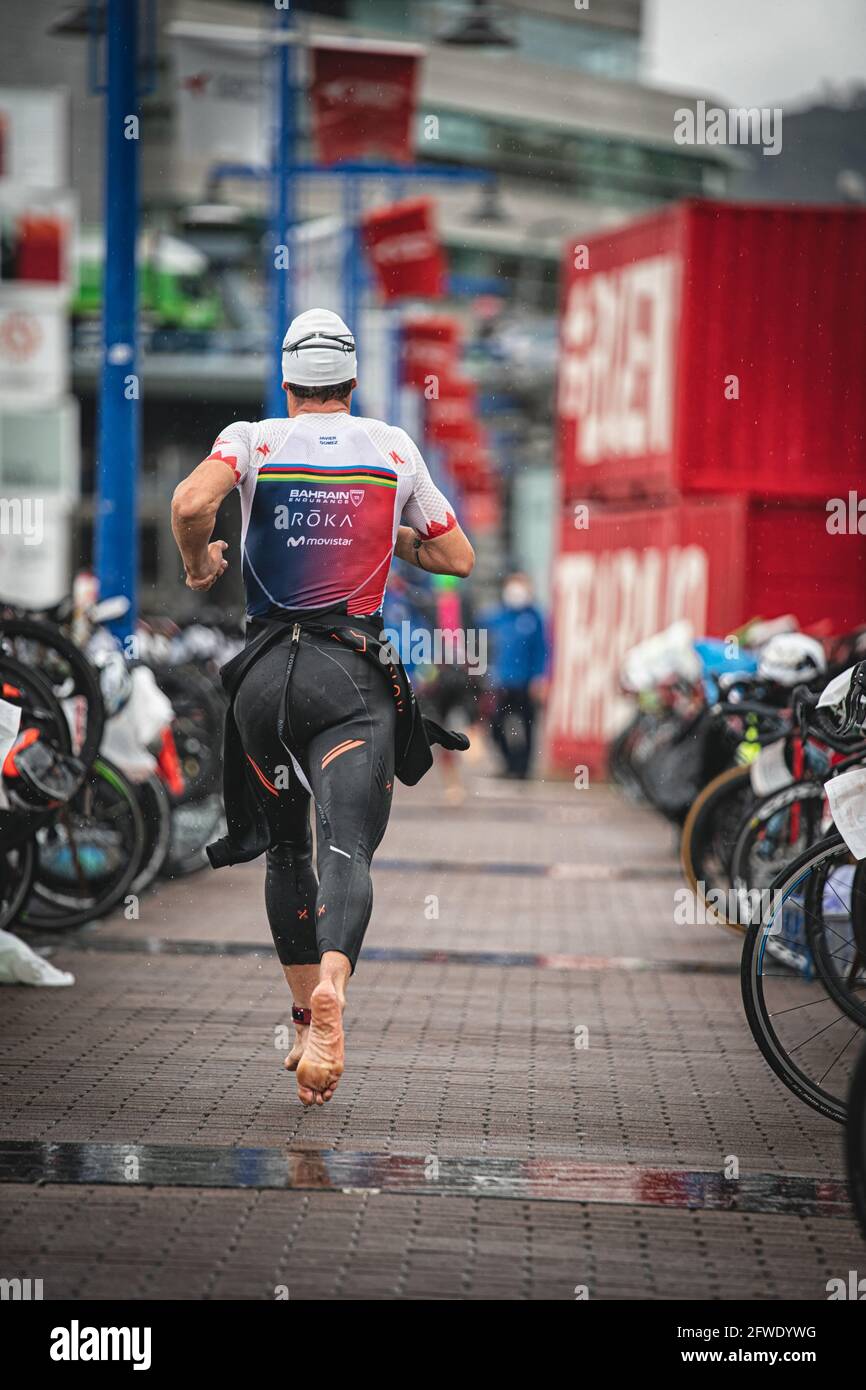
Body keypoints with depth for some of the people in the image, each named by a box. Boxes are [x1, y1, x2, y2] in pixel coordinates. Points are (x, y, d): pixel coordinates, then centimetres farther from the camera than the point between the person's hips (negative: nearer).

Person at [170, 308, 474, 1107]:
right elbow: (459, 558, 16)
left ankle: (306, 1018, 21)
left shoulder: (253, 439, 4)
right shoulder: (394, 447, 9)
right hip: (355, 679, -1)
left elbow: (191, 504, -18)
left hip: (264, 674, 1)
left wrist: (200, 562, 2)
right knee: (347, 849, -15)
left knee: (287, 848, 19)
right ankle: (330, 986, -43)